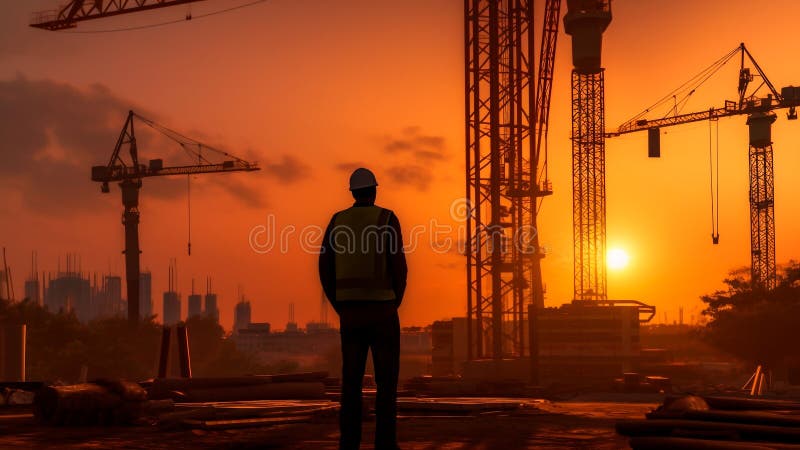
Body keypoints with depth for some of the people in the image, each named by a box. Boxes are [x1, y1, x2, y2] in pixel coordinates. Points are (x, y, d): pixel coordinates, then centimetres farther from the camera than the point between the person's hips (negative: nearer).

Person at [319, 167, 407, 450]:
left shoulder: (337, 221, 7)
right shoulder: (387, 219, -4)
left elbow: (325, 269, 3)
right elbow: (398, 266, -11)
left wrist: (341, 308, 11)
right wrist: (394, 304, 3)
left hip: (350, 311, 4)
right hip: (380, 310, -4)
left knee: (352, 379, 6)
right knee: (386, 379, 1)